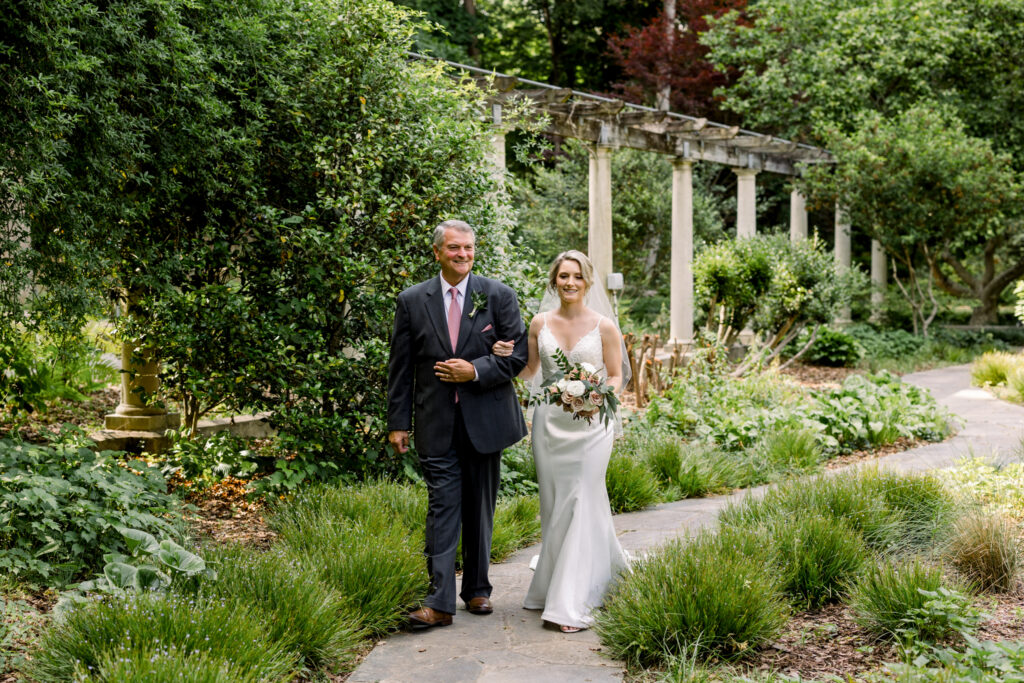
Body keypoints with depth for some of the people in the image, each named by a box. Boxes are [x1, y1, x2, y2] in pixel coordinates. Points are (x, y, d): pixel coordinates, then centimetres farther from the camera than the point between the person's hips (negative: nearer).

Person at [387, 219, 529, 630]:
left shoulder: (499, 296, 1)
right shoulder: (412, 301, 2)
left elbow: (519, 354, -1)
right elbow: (401, 368, 4)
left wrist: (476, 372, -14)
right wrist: (398, 422, 1)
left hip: (485, 421, 1)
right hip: (436, 424, -1)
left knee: (480, 510, 11)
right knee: (442, 508, -4)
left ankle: (477, 590, 25)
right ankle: (439, 602, -3)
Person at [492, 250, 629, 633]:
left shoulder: (603, 327, -2)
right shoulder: (540, 323, 6)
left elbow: (616, 375, 4)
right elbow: (529, 370, 15)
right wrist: (506, 356, -4)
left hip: (590, 426, -3)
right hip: (549, 424, 3)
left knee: (581, 504, -6)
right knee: (553, 505, 8)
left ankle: (571, 603, -2)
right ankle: (556, 584, 27)